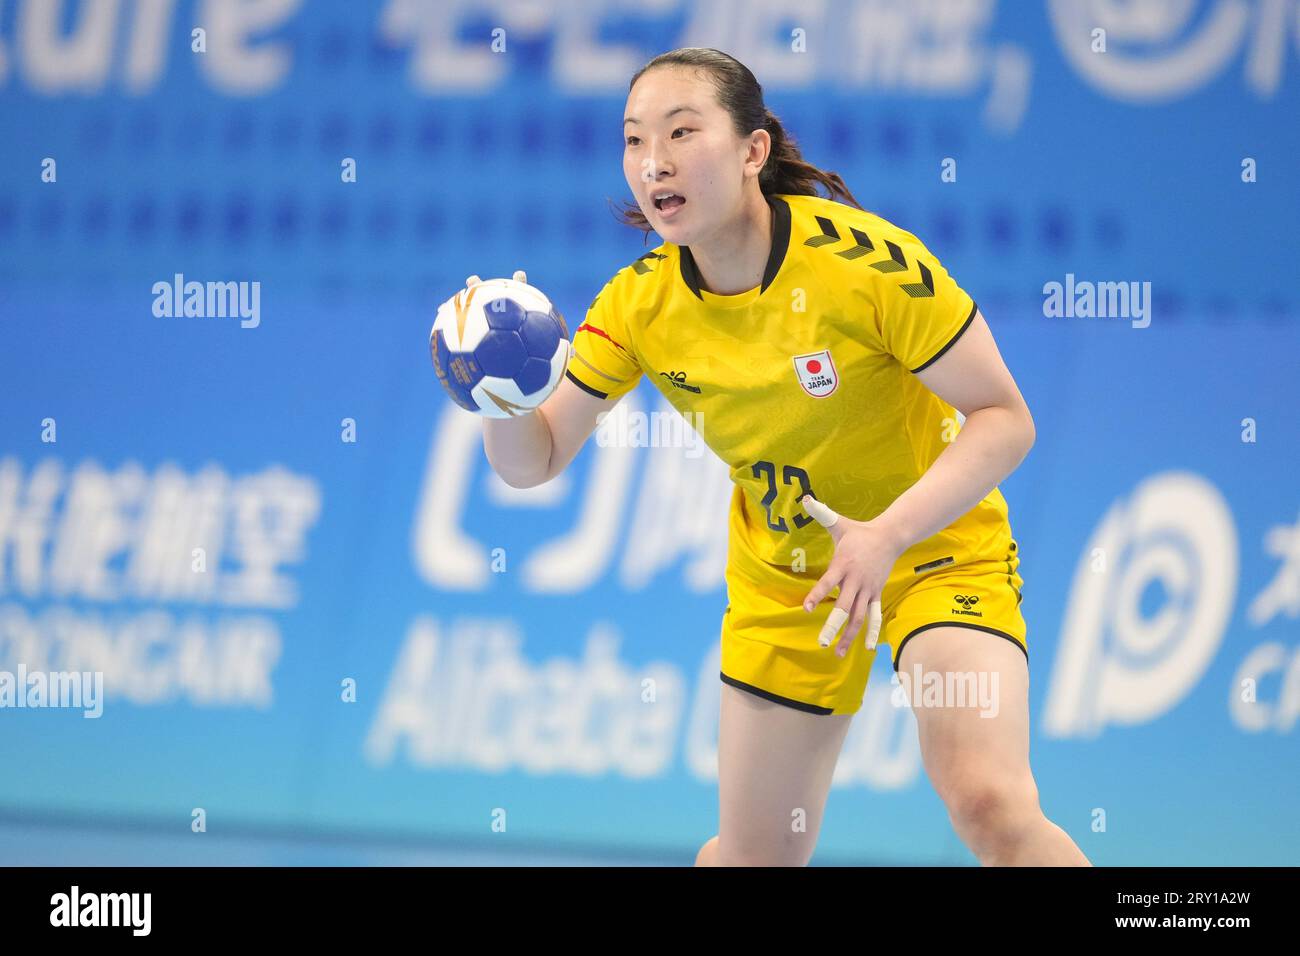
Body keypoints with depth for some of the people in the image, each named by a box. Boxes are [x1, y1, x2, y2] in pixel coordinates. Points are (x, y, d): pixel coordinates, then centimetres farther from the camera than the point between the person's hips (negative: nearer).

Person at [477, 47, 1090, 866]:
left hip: (936, 545, -4)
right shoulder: (639, 304, -11)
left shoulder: (865, 260, -25)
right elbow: (535, 461, -4)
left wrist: (888, 534, -35)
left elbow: (1004, 421, -22)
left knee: (990, 804, -28)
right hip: (784, 576, 4)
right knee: (752, 854, 9)